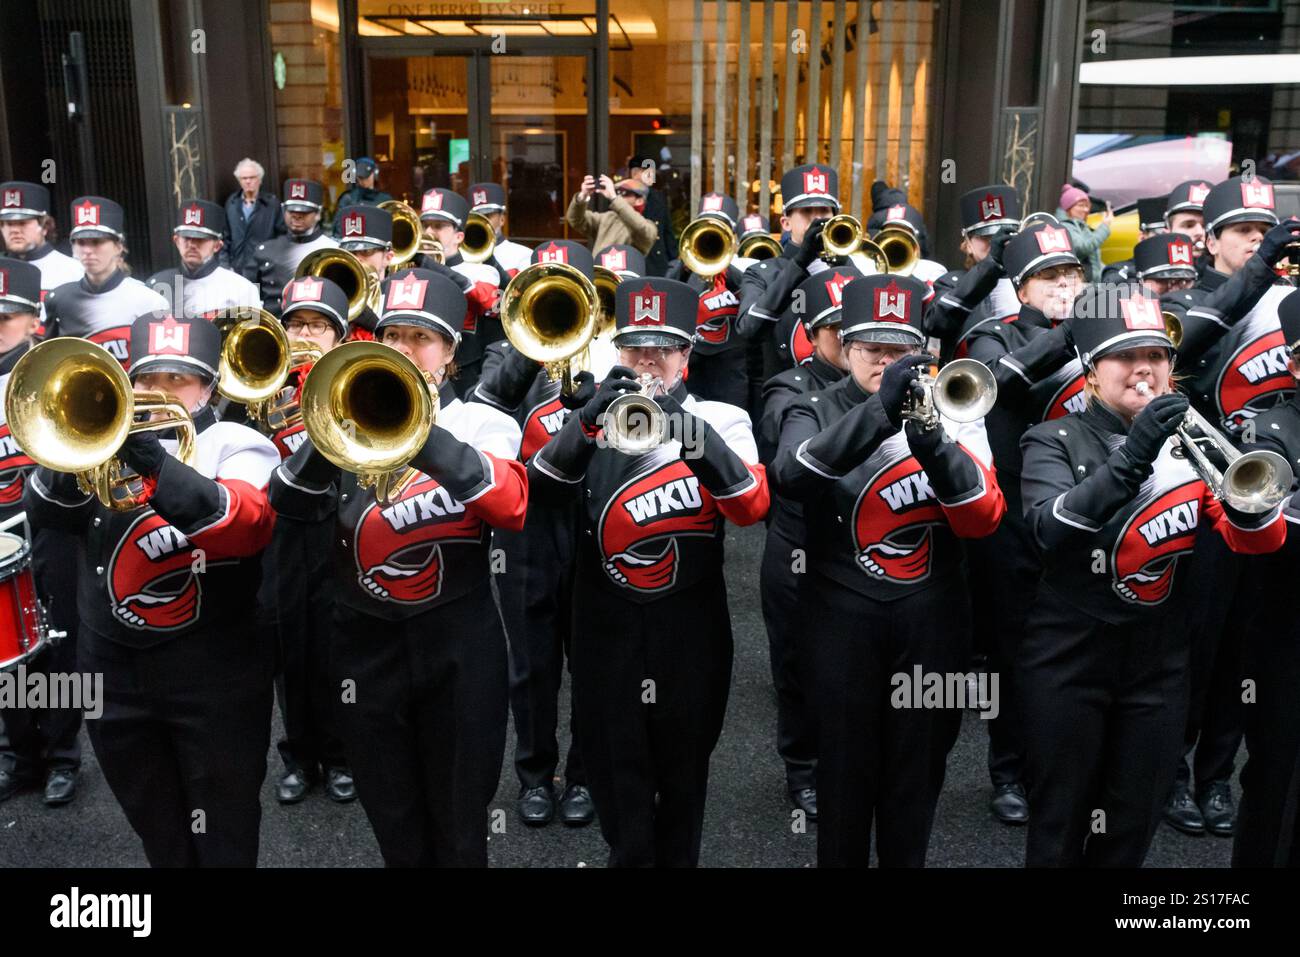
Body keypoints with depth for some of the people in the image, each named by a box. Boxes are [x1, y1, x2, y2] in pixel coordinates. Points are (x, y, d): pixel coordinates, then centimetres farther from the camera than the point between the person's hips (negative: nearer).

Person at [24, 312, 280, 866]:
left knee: (220, 838, 6)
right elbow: (44, 513, -5)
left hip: (212, 673, -4)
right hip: (113, 671, 4)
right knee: (158, 834, 19)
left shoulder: (237, 444, -2)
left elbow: (248, 524, -22)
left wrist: (155, 463, -33)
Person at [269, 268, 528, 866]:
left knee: (459, 821, 10)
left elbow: (511, 507, -23)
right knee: (393, 821, 16)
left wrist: (426, 436, -34)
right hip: (365, 642, 2)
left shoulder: (484, 423, -2)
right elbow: (289, 502, -10)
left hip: (458, 643, -2)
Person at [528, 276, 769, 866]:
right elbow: (541, 486, -11)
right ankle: (630, 854, 24)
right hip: (609, 625, 1)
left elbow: (751, 505, -16)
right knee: (616, 768, 6)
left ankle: (679, 856, 34)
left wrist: (691, 428, -29)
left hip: (690, 625, 0)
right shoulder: (594, 418, 5)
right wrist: (589, 420, -27)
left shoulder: (721, 419, 1)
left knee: (683, 768, 14)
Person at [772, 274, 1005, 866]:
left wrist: (935, 445, -24)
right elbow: (791, 475, -23)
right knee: (846, 763, 6)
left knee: (919, 762, 12)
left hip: (931, 615, 2)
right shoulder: (815, 412, 1)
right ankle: (840, 858, 25)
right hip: (842, 614, -1)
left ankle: (907, 857, 32)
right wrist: (880, 408, -32)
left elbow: (983, 517, -7)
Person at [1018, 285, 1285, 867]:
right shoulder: (1056, 441, -5)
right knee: (1059, 825, 6)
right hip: (1071, 658, -3)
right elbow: (1049, 529, -24)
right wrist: (1132, 454, -35)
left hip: (1159, 661, 3)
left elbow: (1260, 539, -4)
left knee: (1133, 829, 13)